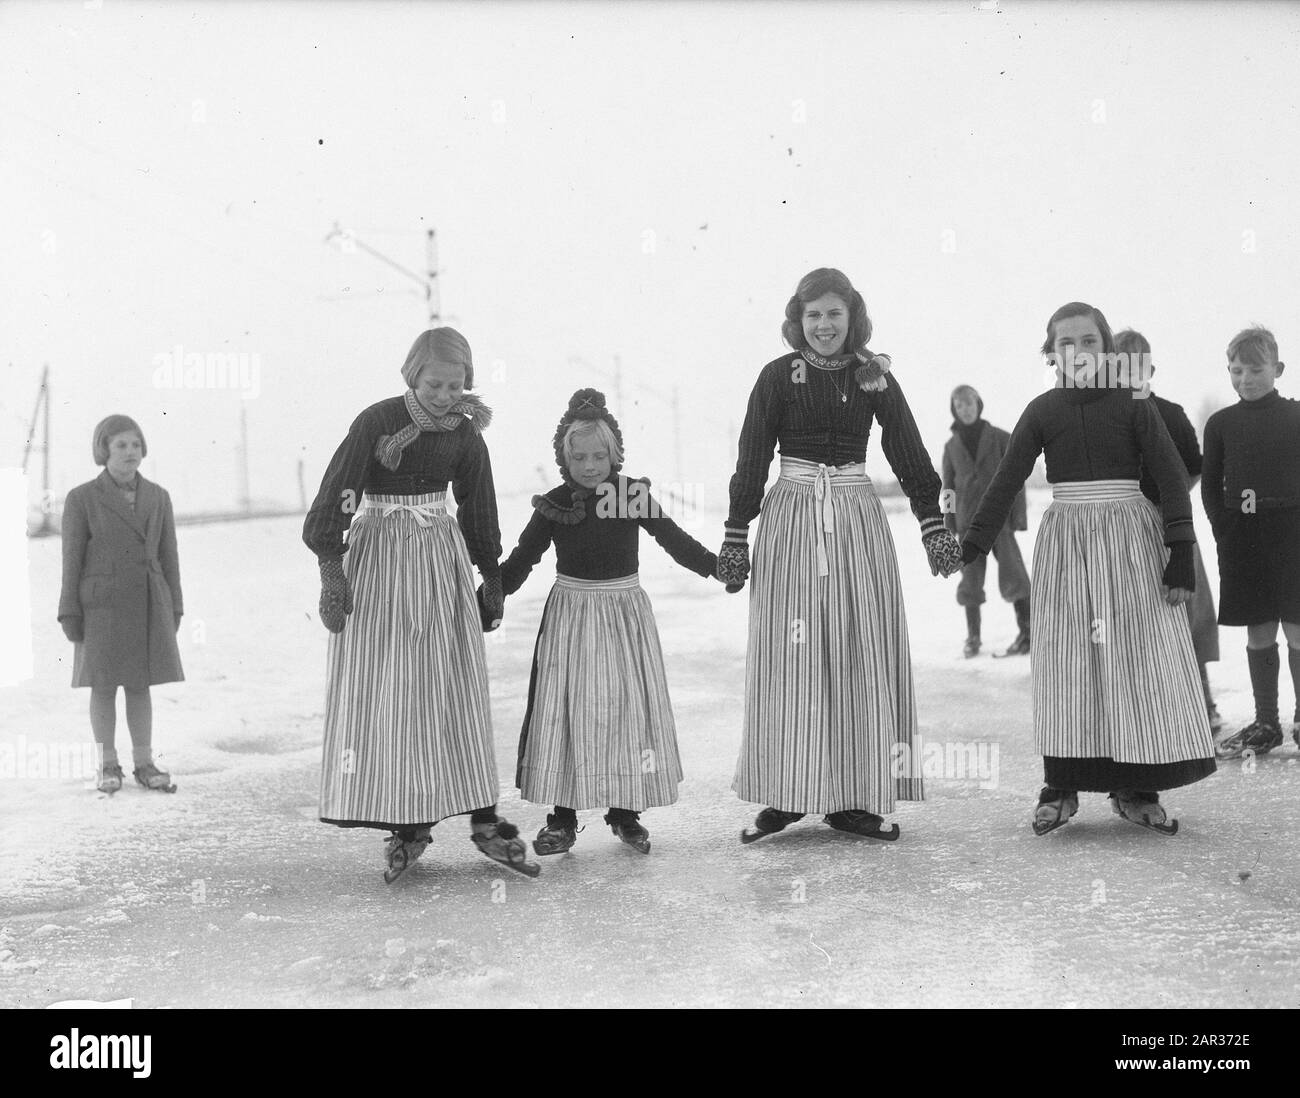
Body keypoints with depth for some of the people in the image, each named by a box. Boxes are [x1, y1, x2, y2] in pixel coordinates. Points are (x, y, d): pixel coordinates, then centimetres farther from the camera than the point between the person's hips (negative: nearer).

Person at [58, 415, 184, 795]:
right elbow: (72, 560, -4)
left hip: (149, 603, 3)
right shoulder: (81, 499, -5)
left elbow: (168, 557, 7)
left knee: (140, 684, 8)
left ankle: (144, 764, 15)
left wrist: (174, 611, 6)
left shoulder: (158, 497, 4)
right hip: (102, 604, -3)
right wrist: (70, 615, -6)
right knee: (104, 684, 3)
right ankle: (107, 766, 14)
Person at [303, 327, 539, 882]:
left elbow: (478, 508, 12)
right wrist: (331, 570, -22)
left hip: (441, 555, 3)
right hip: (376, 554, -3)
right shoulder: (376, 422, -11)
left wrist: (492, 580, 16)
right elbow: (335, 496, -14)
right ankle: (407, 827, 3)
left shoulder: (465, 433, 1)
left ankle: (484, 820, 6)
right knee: (382, 691, -4)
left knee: (458, 687, 2)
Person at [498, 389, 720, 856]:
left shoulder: (633, 495, -4)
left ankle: (626, 813, 14)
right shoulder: (553, 505, -4)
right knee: (564, 709, -1)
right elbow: (519, 561, 3)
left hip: (625, 610, 0)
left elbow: (675, 540, 3)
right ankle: (562, 818, 8)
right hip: (570, 613, 0)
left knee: (628, 707, 2)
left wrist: (720, 566, -5)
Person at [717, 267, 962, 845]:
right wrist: (734, 536, -2)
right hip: (792, 518, -2)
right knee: (787, 654, -2)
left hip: (858, 517, 2)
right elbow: (751, 460, 1)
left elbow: (909, 454, 7)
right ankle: (785, 796, 6)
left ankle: (854, 797, 8)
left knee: (863, 651, 1)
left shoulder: (875, 376, 5)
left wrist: (933, 525, 3)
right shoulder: (778, 376, 0)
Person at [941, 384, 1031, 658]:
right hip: (967, 520, 2)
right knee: (970, 579, 2)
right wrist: (948, 526, 7)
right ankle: (972, 638, 9)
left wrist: (1018, 515, -6)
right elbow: (948, 488, 12)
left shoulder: (1000, 438, 2)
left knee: (1012, 574, -7)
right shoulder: (951, 445, 9)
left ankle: (1028, 633, 1)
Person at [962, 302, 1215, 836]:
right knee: (1066, 665, 0)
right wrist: (970, 546, -2)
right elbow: (1005, 481, 4)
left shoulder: (1132, 403, -2)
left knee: (1140, 661, -1)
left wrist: (1180, 554, -11)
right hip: (1066, 541, 1)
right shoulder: (1042, 410, 3)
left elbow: (1172, 476, -4)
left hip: (1130, 539, -1)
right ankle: (1061, 788, 6)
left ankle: (1136, 790, 8)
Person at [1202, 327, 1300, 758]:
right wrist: (1226, 532, -1)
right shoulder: (1221, 424, 5)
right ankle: (1265, 724, 17)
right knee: (1258, 633, 8)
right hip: (1242, 540, 2)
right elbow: (1211, 486, 8)